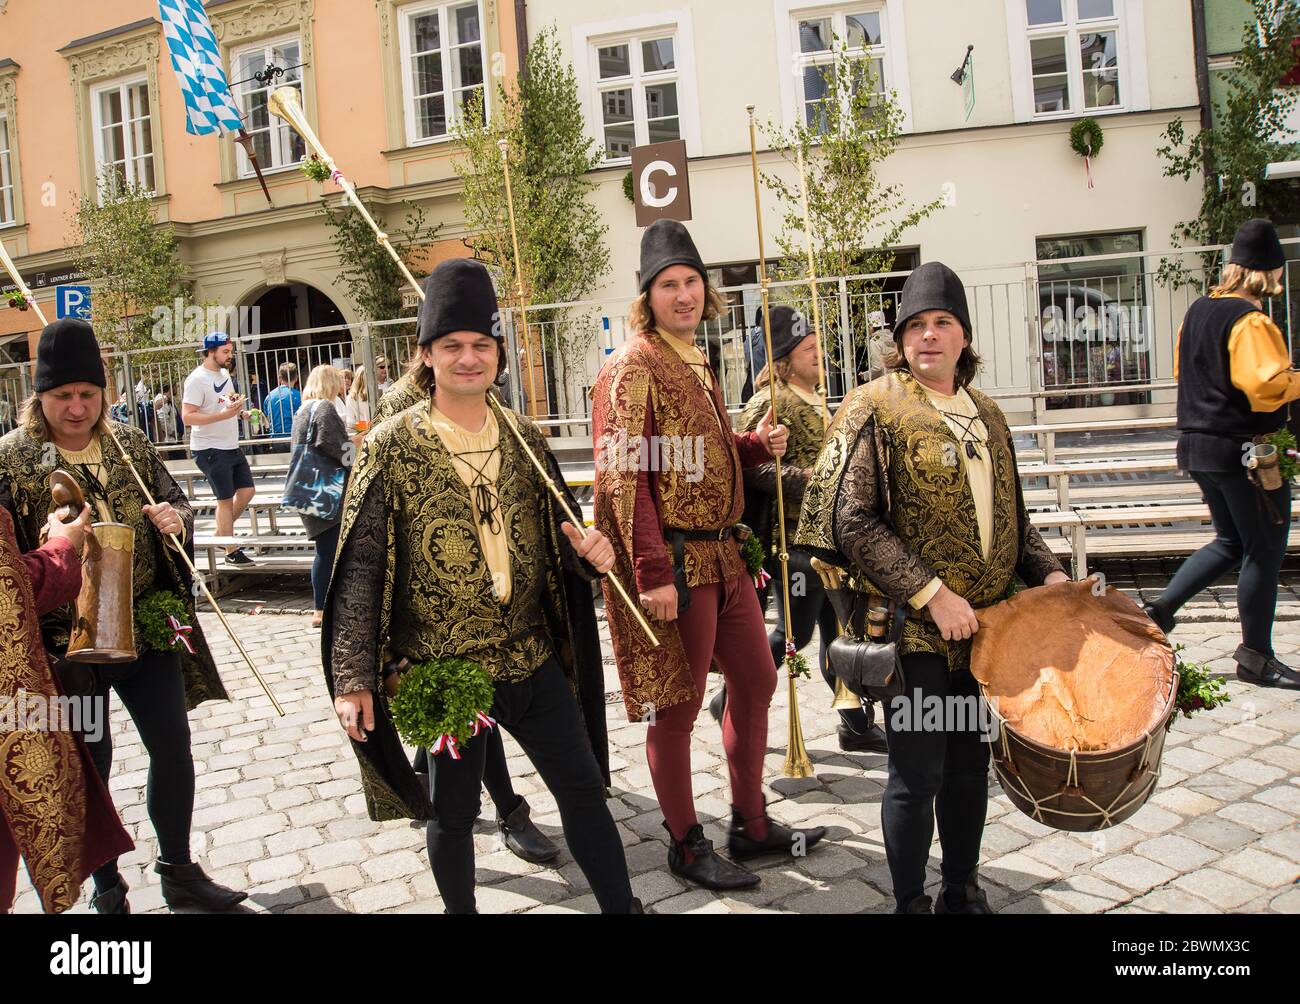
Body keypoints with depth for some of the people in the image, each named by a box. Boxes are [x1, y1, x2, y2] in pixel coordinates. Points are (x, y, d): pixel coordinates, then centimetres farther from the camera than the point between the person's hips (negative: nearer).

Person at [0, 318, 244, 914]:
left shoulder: (131, 445, 4)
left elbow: (176, 502, 11)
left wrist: (175, 517, -12)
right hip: (67, 640, -3)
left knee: (173, 747, 10)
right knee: (90, 766, 10)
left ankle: (179, 872, 29)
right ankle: (107, 889, 31)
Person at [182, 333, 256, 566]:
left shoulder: (224, 373, 11)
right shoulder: (197, 379, -15)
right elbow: (187, 417, -21)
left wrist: (239, 410, 5)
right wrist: (222, 415, -28)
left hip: (231, 446, 8)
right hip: (210, 449, -8)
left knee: (247, 490, 10)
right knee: (226, 499, 0)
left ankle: (221, 532, 25)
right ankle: (231, 552, 12)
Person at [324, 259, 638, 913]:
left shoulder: (524, 438, 3)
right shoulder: (391, 447, -9)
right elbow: (361, 568, -10)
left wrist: (585, 552, -11)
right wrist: (352, 678, -13)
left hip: (532, 657, 4)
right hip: (445, 669, -3)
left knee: (584, 788, 10)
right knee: (453, 812, 13)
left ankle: (621, 907, 28)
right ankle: (460, 909, 38)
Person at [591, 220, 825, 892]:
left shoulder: (696, 365, 16)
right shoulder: (633, 367, -12)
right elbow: (623, 476, -19)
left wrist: (755, 445, 7)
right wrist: (652, 573, -23)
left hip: (722, 554, 9)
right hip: (673, 561, -9)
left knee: (756, 680, 15)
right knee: (677, 706, 3)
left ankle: (751, 824, 30)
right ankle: (686, 846, 20)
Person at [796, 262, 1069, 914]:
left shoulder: (985, 415, 12)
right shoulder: (875, 407, -8)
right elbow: (853, 521, -15)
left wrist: (1046, 571, 4)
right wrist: (931, 594, -20)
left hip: (984, 626, 6)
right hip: (913, 630, -6)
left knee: (970, 764, 15)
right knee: (917, 776, 2)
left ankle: (963, 894, 33)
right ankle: (911, 904, 21)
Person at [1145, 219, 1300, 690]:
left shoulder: (1198, 311, 10)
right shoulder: (1250, 320, -17)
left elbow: (1183, 370, 19)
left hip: (1198, 446, 9)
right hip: (1246, 451, -8)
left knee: (1231, 542, 21)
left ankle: (1161, 607, 11)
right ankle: (1256, 657, 13)